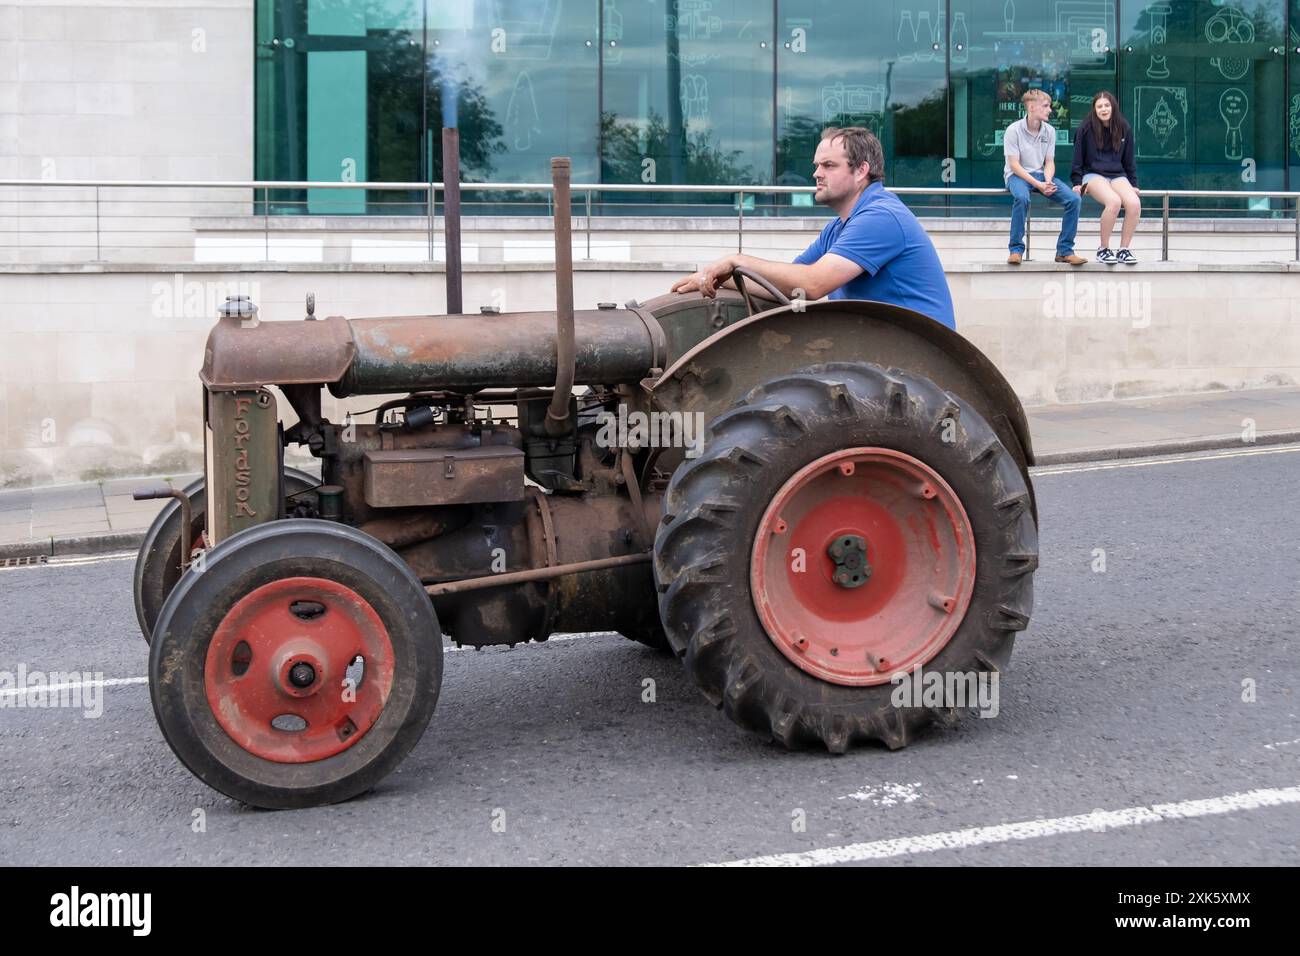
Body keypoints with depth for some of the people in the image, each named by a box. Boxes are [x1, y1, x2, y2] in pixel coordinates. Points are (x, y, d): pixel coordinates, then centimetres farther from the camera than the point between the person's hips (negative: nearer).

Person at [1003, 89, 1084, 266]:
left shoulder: (1049, 131, 6)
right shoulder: (1014, 130, -9)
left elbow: (1049, 162, 8)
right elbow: (1014, 164, -13)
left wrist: (1048, 181, -15)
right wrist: (1037, 184, -22)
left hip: (1041, 174, 5)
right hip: (1017, 175, -5)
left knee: (1074, 200, -17)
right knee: (1022, 197, -40)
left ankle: (1064, 250, -7)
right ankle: (1016, 249, -26)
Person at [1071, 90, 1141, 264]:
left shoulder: (1124, 128, 9)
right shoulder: (1086, 129, -1)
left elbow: (1128, 159, 17)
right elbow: (1078, 158, 6)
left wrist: (1133, 184, 14)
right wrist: (1077, 182, 0)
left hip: (1117, 175, 4)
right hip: (1093, 175, -4)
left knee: (1134, 204, -28)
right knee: (1114, 201, -35)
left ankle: (1124, 249, -13)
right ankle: (1103, 249, -20)